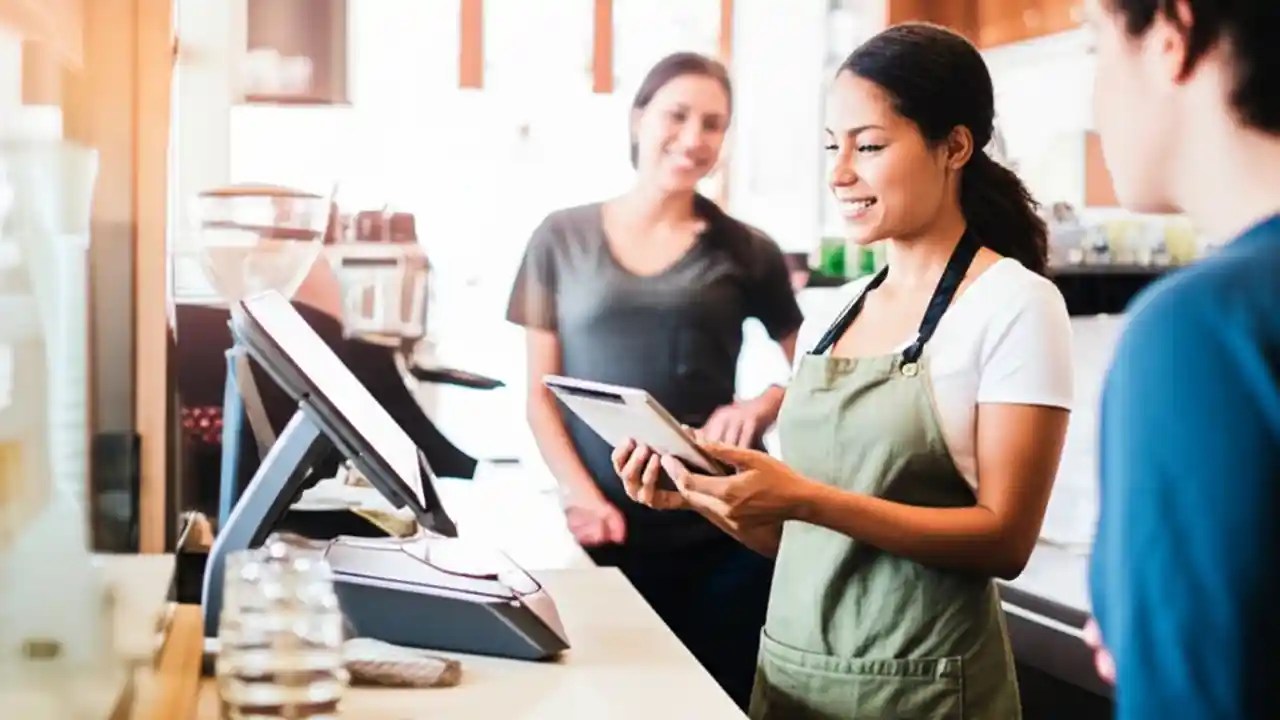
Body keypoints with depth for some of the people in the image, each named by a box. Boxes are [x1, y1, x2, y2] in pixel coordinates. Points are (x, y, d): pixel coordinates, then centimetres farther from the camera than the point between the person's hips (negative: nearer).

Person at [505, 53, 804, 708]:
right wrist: (582, 496, -9)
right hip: (606, 530, 0)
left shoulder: (747, 252, 4)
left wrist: (760, 406, -10)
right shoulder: (563, 239, 5)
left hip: (719, 529, 0)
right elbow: (540, 393, 5)